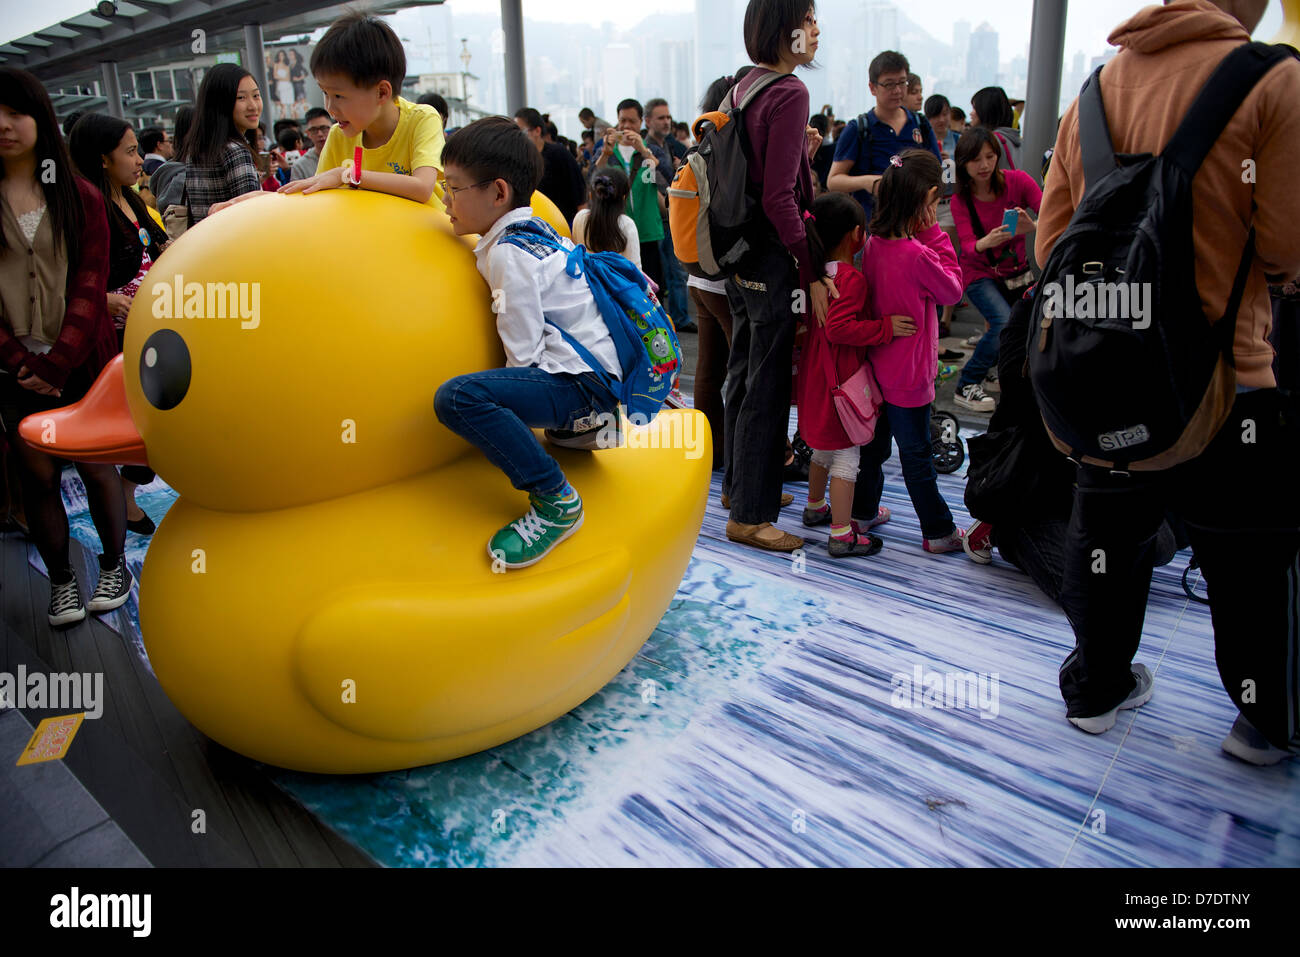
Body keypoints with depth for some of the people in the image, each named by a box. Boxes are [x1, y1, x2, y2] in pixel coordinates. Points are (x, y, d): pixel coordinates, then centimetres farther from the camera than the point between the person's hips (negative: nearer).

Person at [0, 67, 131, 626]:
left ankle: (114, 565, 24)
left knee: (96, 468, 4)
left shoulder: (80, 197, 4)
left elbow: (90, 287, -4)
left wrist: (59, 363, -13)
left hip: (80, 362, -1)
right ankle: (61, 581, 21)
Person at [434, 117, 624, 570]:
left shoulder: (508, 253, -14)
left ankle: (555, 500, -24)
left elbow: (523, 352, -16)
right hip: (597, 372, 11)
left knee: (458, 397, -29)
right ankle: (578, 423, 25)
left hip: (583, 381, -11)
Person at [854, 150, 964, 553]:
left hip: (877, 363, 7)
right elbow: (952, 292, -8)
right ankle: (938, 532, 16)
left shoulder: (874, 243, -2)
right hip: (908, 371, -7)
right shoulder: (919, 254, -24)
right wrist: (936, 235, -9)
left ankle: (865, 509, 34)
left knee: (875, 440, 20)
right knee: (917, 454, 3)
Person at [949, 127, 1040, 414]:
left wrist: (1033, 227, -44)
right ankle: (967, 386, -11)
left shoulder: (1017, 181, -11)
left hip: (1016, 270, 3)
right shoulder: (961, 200, -11)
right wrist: (987, 242, -46)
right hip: (980, 274, -3)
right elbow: (968, 246, -23)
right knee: (1006, 323, -27)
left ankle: (995, 355, 39)